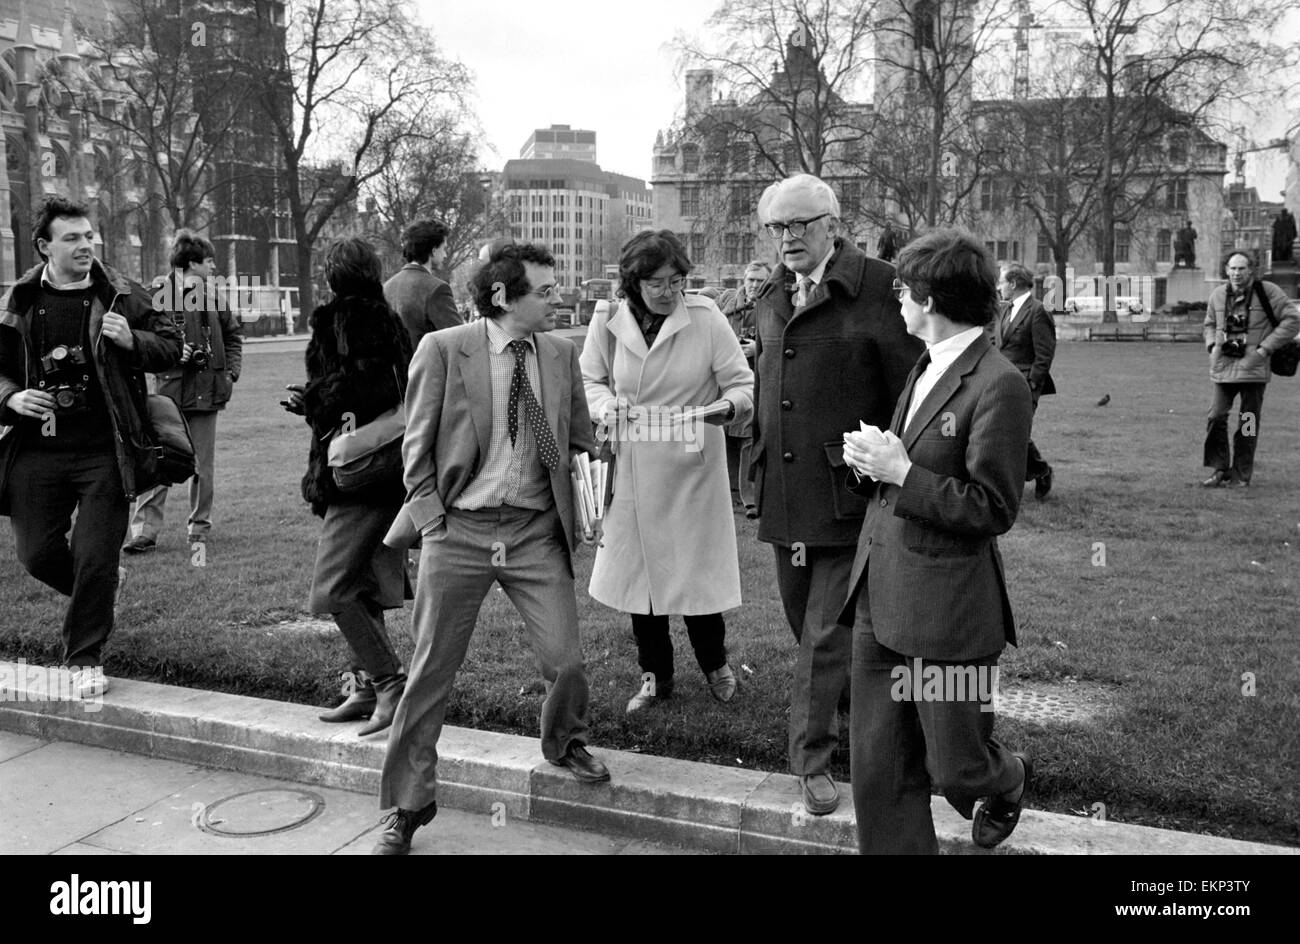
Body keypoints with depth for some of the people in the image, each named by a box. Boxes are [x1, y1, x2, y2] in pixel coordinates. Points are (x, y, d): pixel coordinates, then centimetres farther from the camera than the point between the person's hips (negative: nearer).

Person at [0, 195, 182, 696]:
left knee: (95, 559, -1)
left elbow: (171, 345, 6)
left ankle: (85, 659, 16)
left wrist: (131, 340, -14)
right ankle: (97, 590, 40)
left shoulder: (122, 296, 1)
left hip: (105, 453, -2)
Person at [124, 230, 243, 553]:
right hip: (171, 393, -3)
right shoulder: (159, 297, -6)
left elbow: (233, 334, 20)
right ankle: (145, 529, 0)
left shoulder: (211, 297, 6)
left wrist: (231, 372, 10)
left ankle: (199, 527, 20)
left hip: (208, 391, 4)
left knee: (203, 466, 9)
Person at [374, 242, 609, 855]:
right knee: (431, 674, 4)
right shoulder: (442, 349, -6)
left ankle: (563, 742, 34)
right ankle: (407, 806, 22)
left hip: (536, 530, 3)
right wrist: (432, 518, -5)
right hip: (459, 529, -2)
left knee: (566, 662, -2)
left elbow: (580, 442, 16)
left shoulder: (562, 353, 5)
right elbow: (417, 446, 0)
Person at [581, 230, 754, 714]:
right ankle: (655, 675, 29)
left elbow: (742, 384, -6)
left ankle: (715, 664, 32)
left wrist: (728, 406, -27)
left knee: (699, 568, 4)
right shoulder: (608, 321, -3)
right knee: (640, 567, 10)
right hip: (633, 469, 2)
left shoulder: (706, 318, -9)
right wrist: (606, 405, -9)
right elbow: (591, 378, 12)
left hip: (693, 467, -2)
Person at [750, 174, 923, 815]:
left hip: (848, 494, -7)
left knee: (827, 633, -1)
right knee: (804, 623, 18)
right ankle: (855, 699, 41)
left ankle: (811, 758, 12)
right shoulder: (769, 299, 13)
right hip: (782, 493, 7)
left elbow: (909, 391, -9)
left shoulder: (878, 288, -9)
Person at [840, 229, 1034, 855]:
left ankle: (1007, 781, 44)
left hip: (946, 607, -7)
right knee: (879, 768, 10)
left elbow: (993, 510, -16)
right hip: (880, 597, 8)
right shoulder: (924, 369, 13)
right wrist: (872, 461, 1)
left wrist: (901, 472, -18)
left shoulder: (999, 386, -15)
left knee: (954, 766, 10)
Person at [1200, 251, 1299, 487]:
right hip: (1224, 367, 3)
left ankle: (1241, 475, 13)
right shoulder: (1218, 295, 7)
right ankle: (1221, 470, 9)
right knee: (1215, 417, -4)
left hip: (1254, 367, -3)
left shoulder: (1267, 292, -5)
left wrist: (1265, 348, -11)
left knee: (1248, 424, 2)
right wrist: (1212, 345, 4)